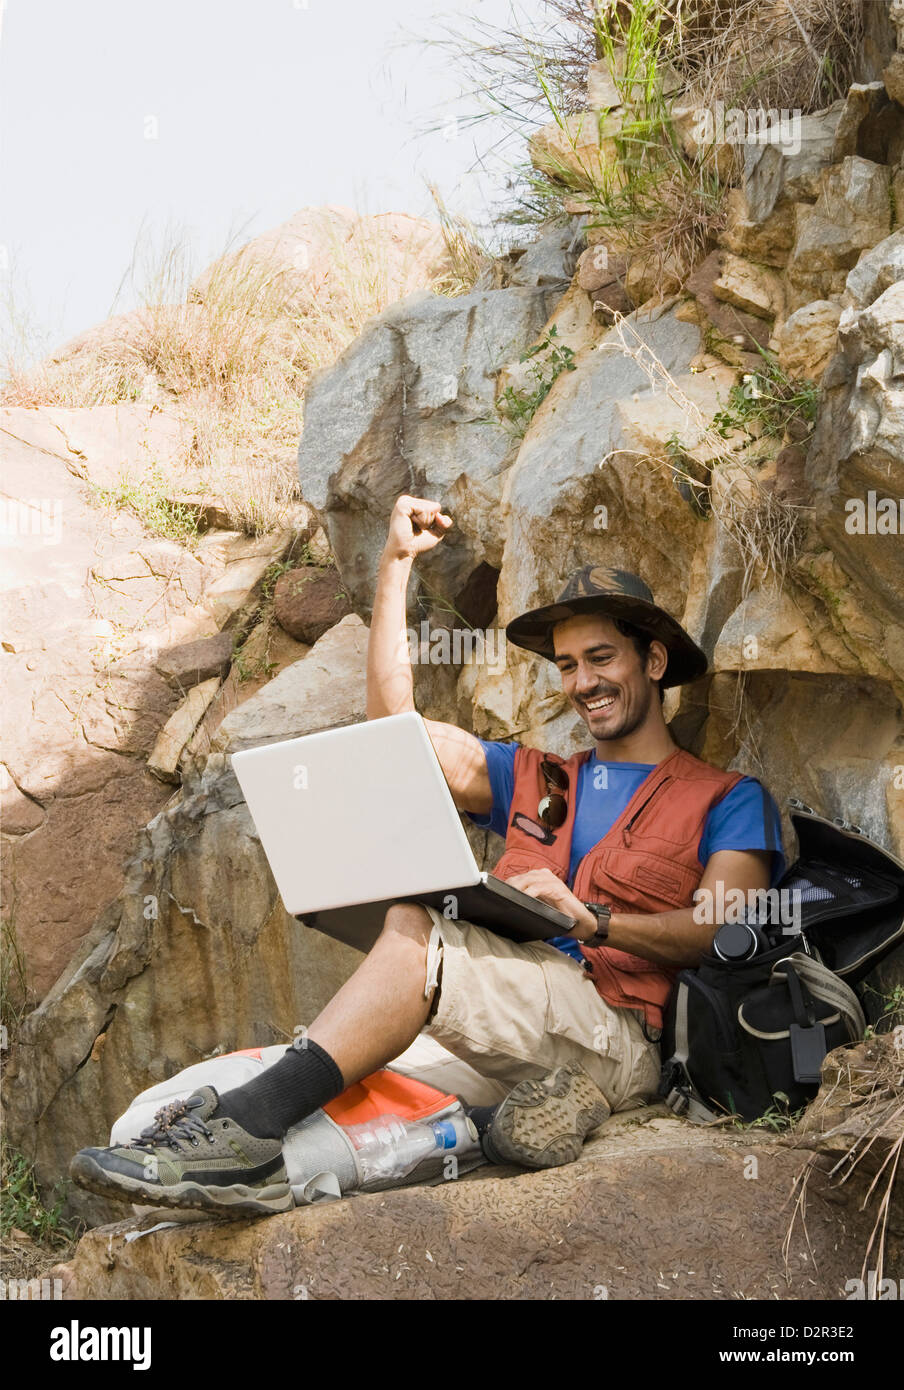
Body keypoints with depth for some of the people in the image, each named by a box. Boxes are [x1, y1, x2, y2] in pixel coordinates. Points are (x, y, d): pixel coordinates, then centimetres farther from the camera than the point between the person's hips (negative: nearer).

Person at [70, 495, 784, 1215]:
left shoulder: (729, 800, 15)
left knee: (417, 928, -28)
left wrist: (594, 922, -18)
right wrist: (397, 562, 19)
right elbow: (394, 721, 21)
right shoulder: (533, 778, 30)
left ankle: (248, 1130, -38)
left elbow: (724, 931, -2)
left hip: (620, 1038, -5)